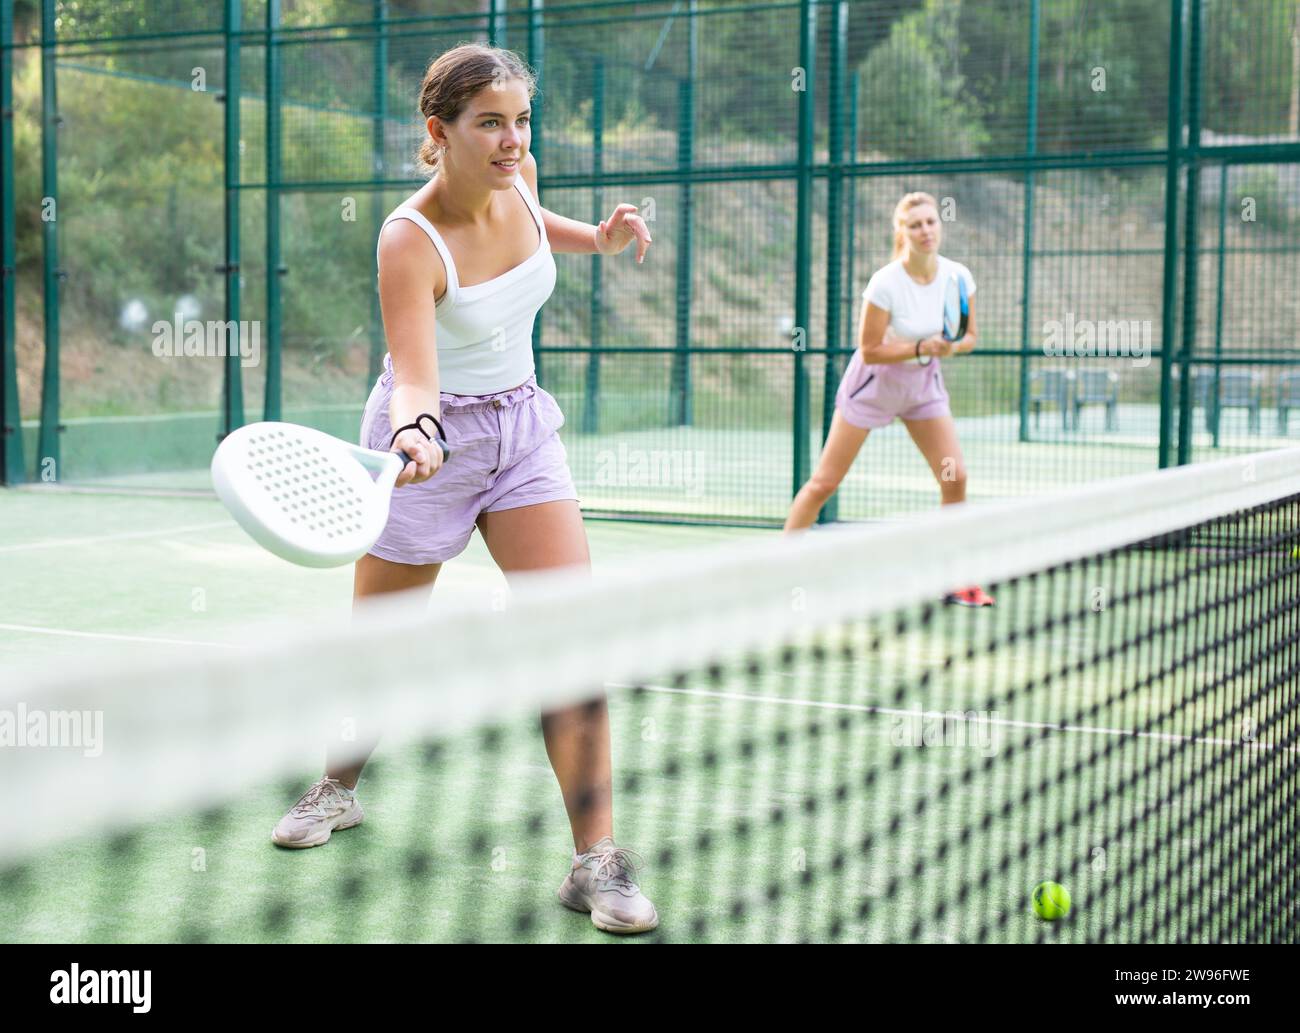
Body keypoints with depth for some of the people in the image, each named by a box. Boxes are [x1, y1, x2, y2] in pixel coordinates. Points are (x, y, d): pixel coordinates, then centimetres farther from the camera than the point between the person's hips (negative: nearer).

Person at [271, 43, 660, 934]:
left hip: (524, 428, 4)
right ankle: (339, 788, 42)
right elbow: (414, 375, -33)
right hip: (432, 439, -4)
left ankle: (598, 861, -6)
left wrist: (597, 237, 3)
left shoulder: (518, 178, -7)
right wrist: (416, 432, -54)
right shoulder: (410, 240, -25)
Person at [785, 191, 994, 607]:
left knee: (954, 477, -7)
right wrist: (922, 347, -28)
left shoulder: (958, 276, -11)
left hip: (924, 384, 4)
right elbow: (869, 351, -19)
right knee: (825, 482, -2)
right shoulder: (885, 283, -25)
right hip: (873, 384, -4)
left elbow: (969, 337, 1)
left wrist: (950, 347, -21)